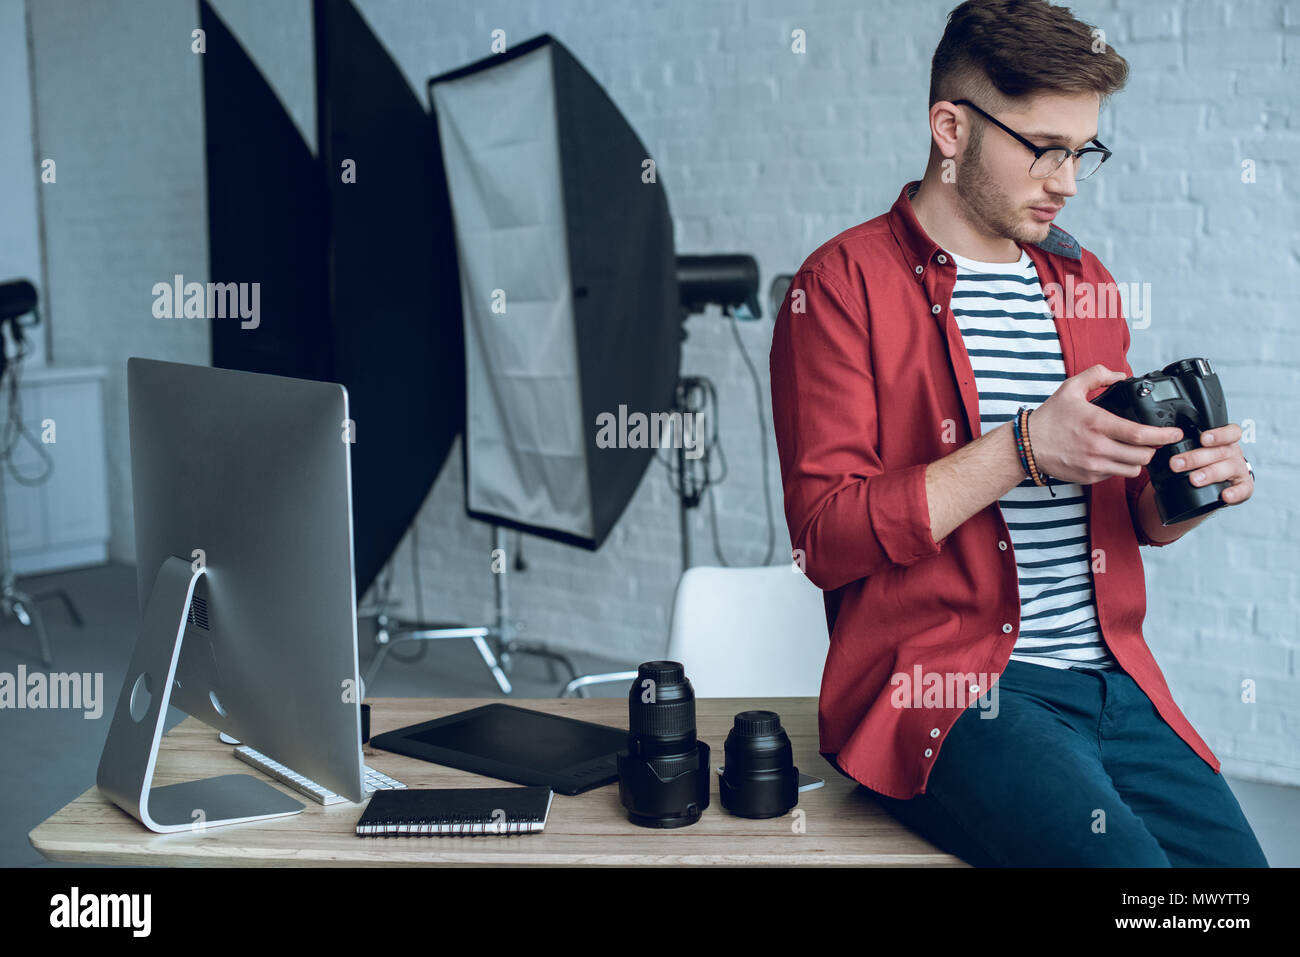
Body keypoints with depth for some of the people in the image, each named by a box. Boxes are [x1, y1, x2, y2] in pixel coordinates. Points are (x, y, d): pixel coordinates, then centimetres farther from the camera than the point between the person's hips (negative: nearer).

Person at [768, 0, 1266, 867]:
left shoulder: (1085, 284, 17)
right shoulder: (843, 287, -3)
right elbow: (825, 539, -12)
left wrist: (1188, 489, 1)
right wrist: (1025, 449, -18)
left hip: (1113, 683, 6)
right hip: (943, 691, -6)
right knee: (1124, 858, -26)